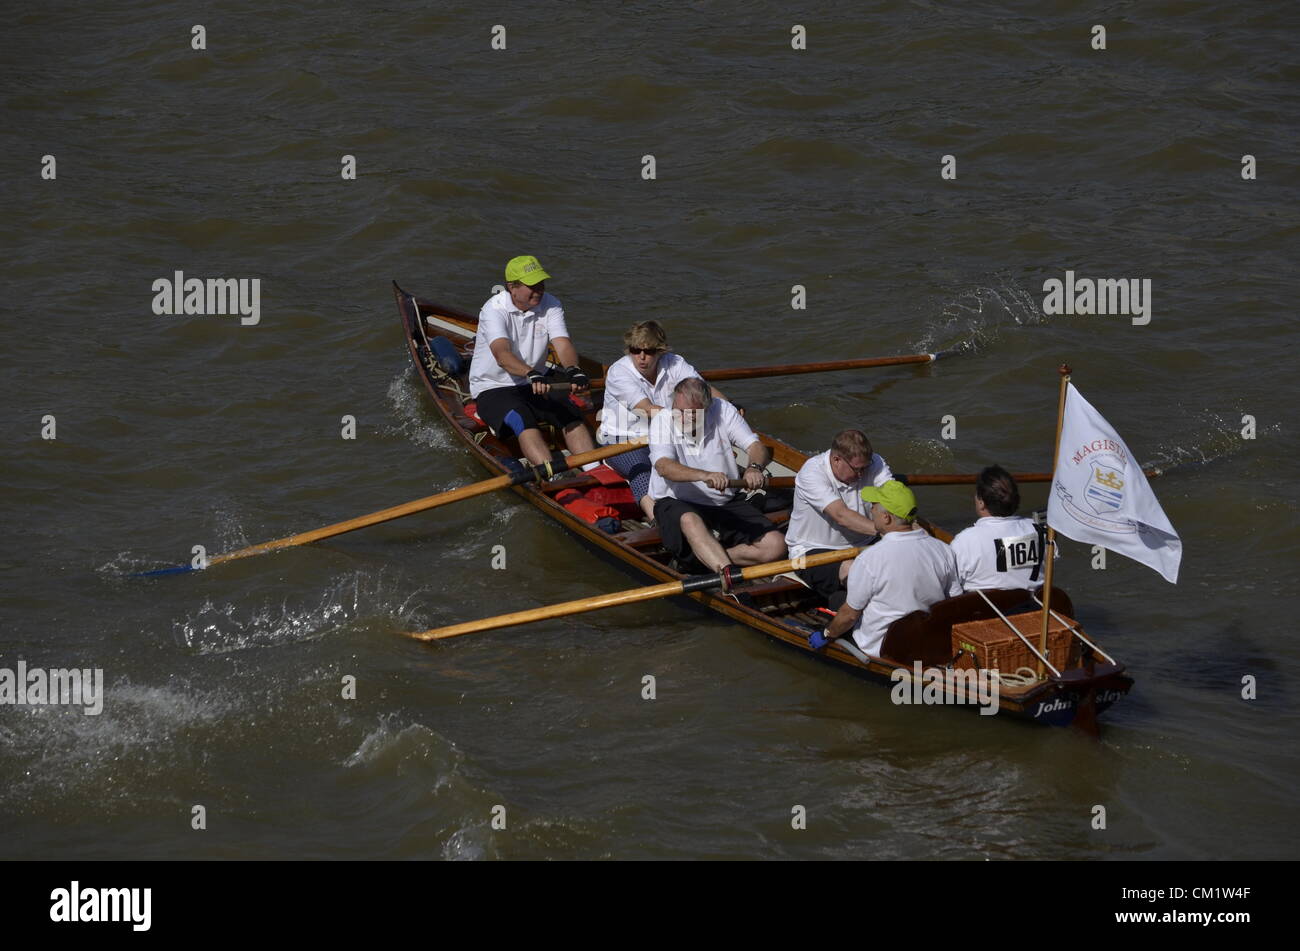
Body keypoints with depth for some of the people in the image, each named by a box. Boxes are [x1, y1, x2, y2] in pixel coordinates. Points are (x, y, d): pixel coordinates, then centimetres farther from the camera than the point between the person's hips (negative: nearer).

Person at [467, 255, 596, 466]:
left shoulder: (550, 306, -1)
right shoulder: (495, 309, -17)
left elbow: (563, 344, -16)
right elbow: (501, 354, -34)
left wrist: (574, 371, -40)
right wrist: (532, 374, -53)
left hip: (535, 386, 5)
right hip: (493, 389, -5)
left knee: (571, 416, -20)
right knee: (522, 421, -33)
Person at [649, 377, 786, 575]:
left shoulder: (723, 411, -4)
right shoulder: (663, 421, -12)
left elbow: (756, 447, -11)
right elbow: (663, 466, -29)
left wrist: (754, 467, -37)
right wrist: (705, 476, -47)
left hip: (725, 505, 4)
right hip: (677, 503, -4)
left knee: (776, 546, -16)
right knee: (690, 521, -42)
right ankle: (729, 576, -56)